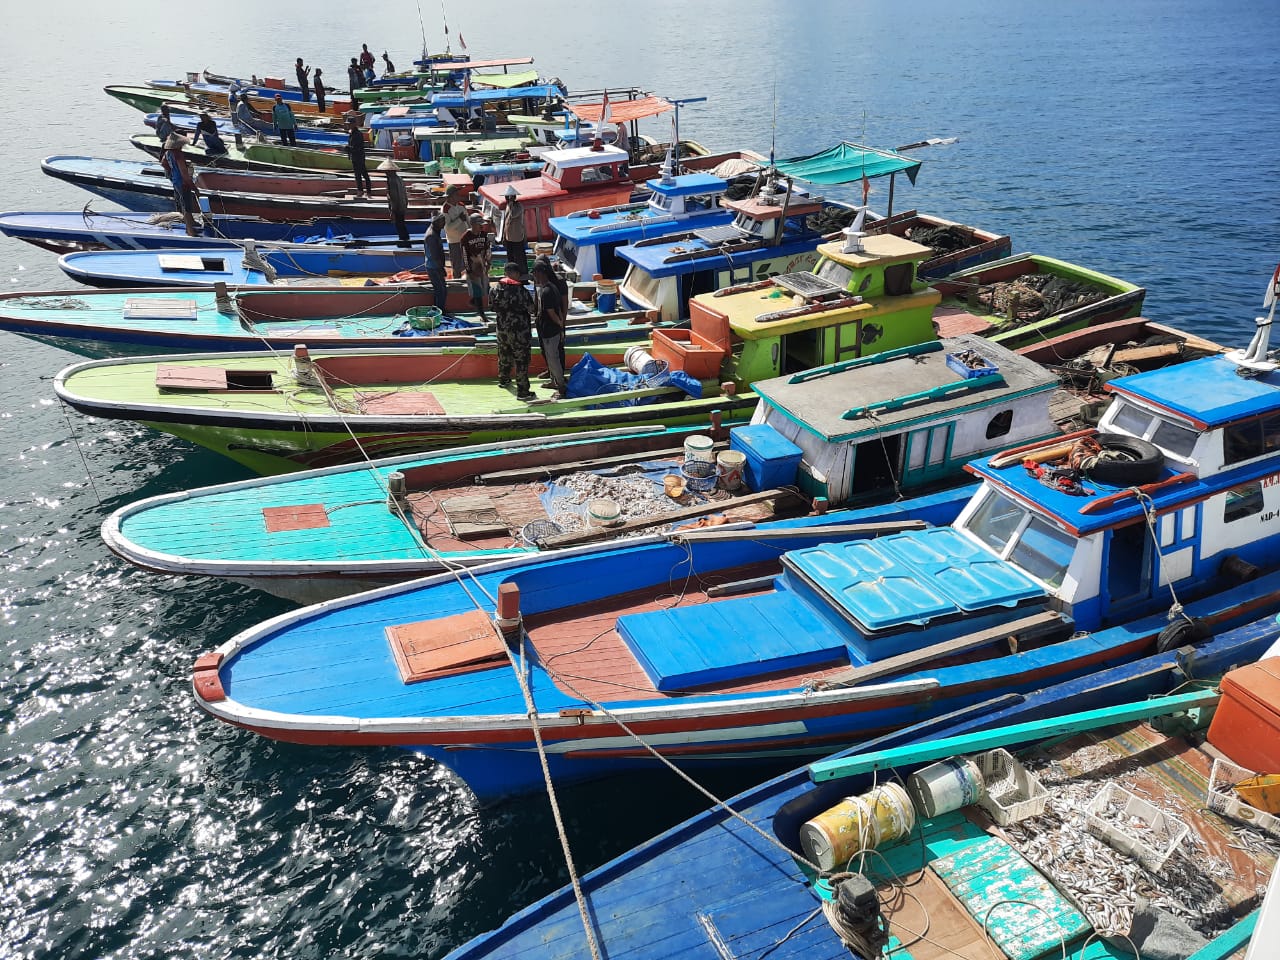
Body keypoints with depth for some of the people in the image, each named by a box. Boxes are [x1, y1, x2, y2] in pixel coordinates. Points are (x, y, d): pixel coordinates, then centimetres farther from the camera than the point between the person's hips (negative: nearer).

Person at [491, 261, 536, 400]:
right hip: (519, 331, -6)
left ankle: (503, 379, 46)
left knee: (504, 355, 26)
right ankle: (522, 391, 5)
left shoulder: (494, 289, -6)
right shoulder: (521, 291, -22)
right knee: (521, 360, 3)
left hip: (501, 329, 6)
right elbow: (532, 309, -15)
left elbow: (491, 306, 8)